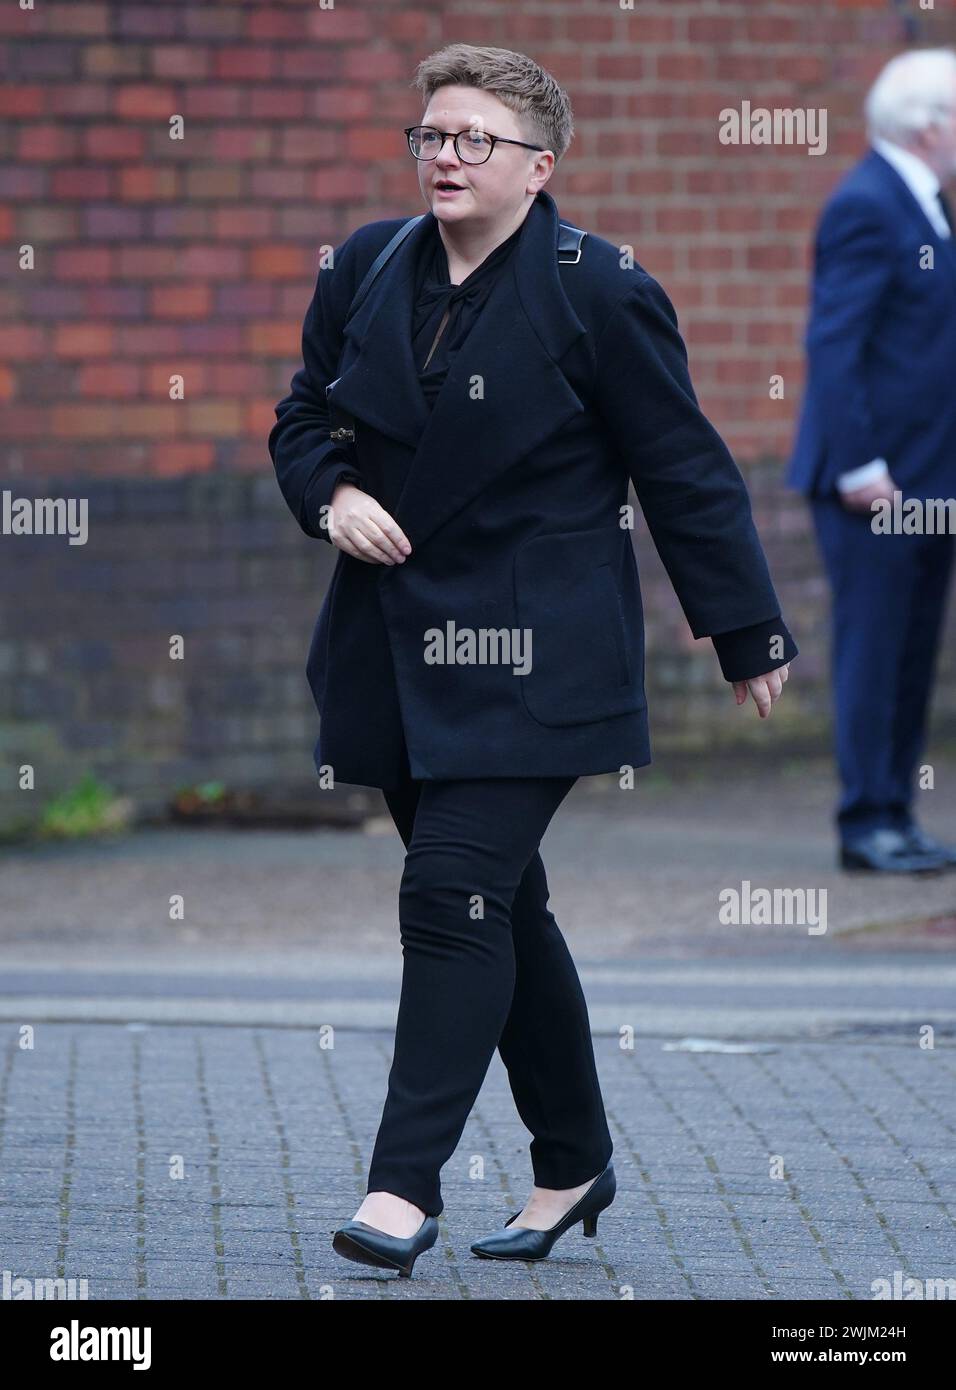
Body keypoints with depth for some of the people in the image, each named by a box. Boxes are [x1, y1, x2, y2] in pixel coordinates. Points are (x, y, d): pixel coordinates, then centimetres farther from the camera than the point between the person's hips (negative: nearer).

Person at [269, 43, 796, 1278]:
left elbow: (687, 472, -3)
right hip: (397, 650, 6)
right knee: (502, 908, 13)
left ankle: (406, 1185, -14)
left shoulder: (601, 295, -8)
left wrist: (747, 639, 1)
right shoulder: (368, 269, 6)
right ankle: (573, 1164, 26)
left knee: (455, 896, -15)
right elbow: (303, 415, 18)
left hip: (531, 655, -6)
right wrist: (332, 495, -5)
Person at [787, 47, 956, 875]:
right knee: (871, 651, -5)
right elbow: (832, 344, -18)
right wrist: (859, 465, -22)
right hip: (876, 479, -9)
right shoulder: (865, 207, -14)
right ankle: (867, 824, -1)